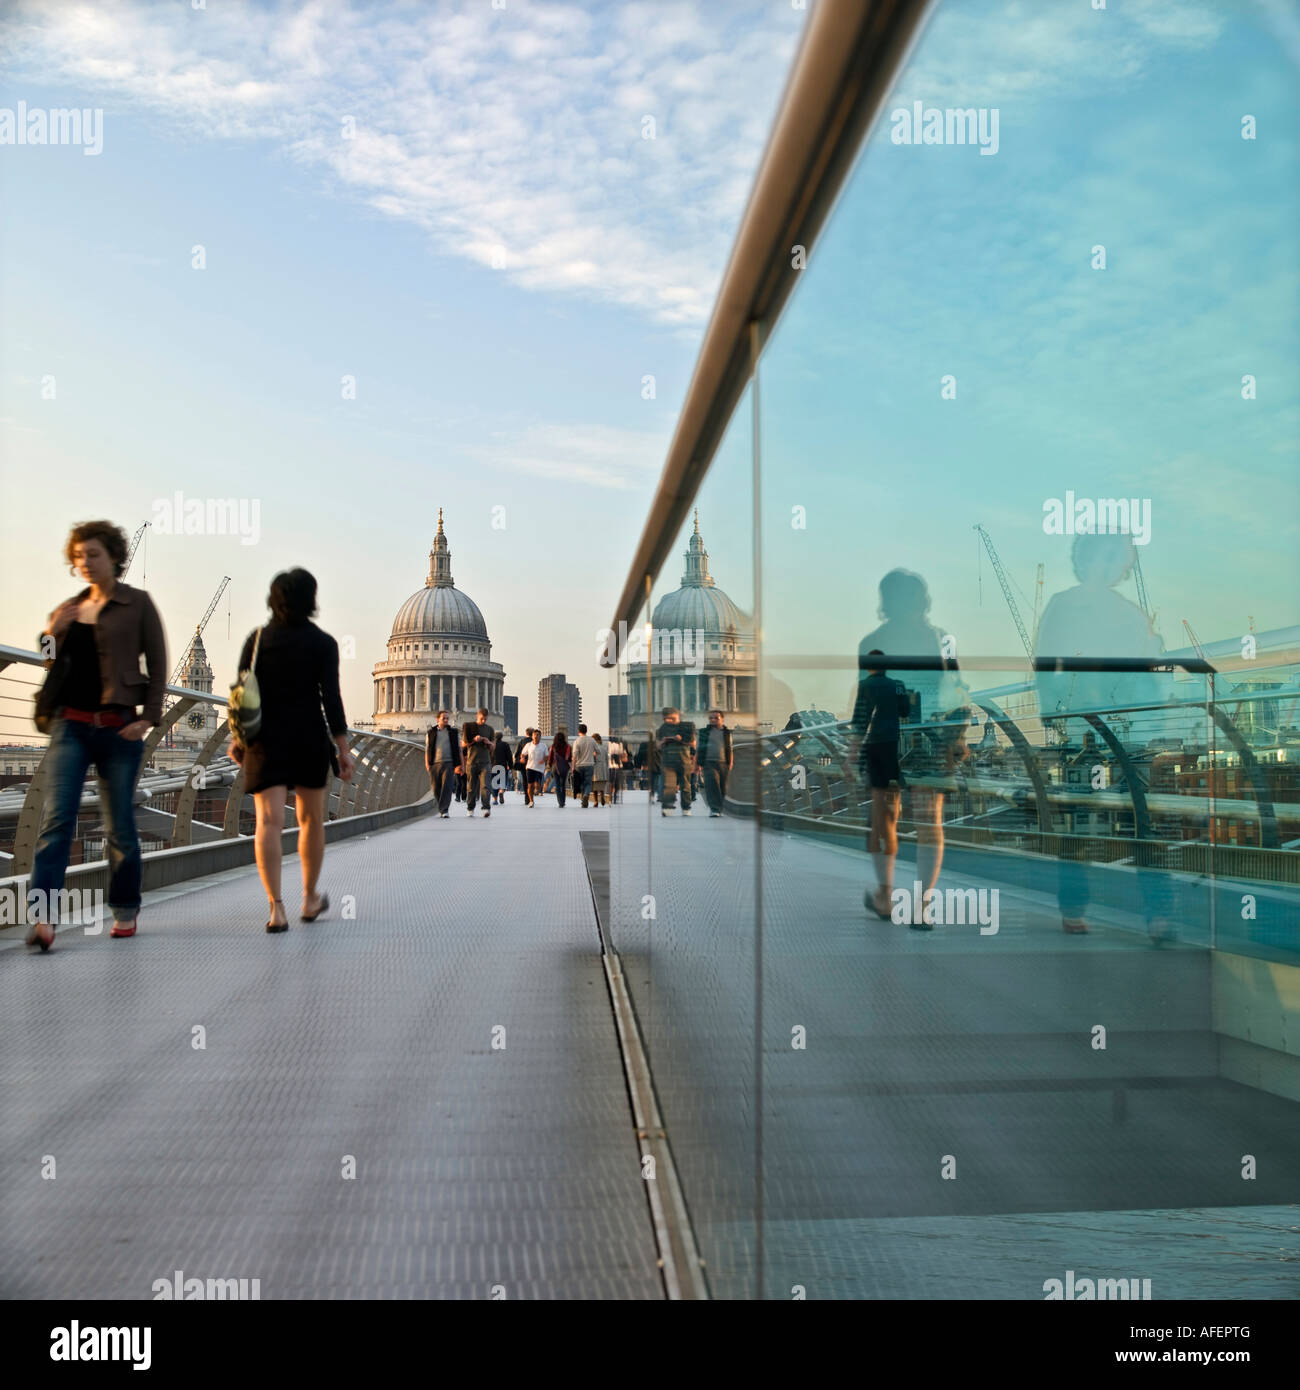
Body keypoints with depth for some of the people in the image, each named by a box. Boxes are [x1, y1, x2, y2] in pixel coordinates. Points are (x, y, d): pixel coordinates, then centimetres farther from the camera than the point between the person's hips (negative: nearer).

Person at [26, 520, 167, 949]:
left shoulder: (137, 604, 2)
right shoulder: (67, 609, 14)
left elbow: (157, 663, 0)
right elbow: (43, 663, 19)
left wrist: (149, 717, -9)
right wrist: (52, 633, -1)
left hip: (118, 727, -3)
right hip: (70, 724, 3)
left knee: (119, 824, 5)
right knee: (57, 818, -9)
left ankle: (125, 911, 21)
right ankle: (42, 917, -14)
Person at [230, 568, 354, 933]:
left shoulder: (256, 639, 2)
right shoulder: (322, 643, -5)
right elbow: (330, 698, -10)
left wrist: (238, 737, 14)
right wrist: (343, 749, -6)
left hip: (266, 740, 1)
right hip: (309, 739, -1)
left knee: (269, 822, -5)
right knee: (311, 819, 15)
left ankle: (276, 908, -16)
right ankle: (310, 898, 27)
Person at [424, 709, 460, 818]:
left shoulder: (453, 733, 11)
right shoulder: (431, 733, 12)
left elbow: (458, 750, 11)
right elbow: (427, 750, 11)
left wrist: (458, 765, 3)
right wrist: (427, 764, 1)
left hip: (449, 764, -1)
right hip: (435, 764, 1)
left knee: (447, 788, -13)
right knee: (436, 789, 4)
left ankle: (444, 810, -12)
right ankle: (442, 808, 22)